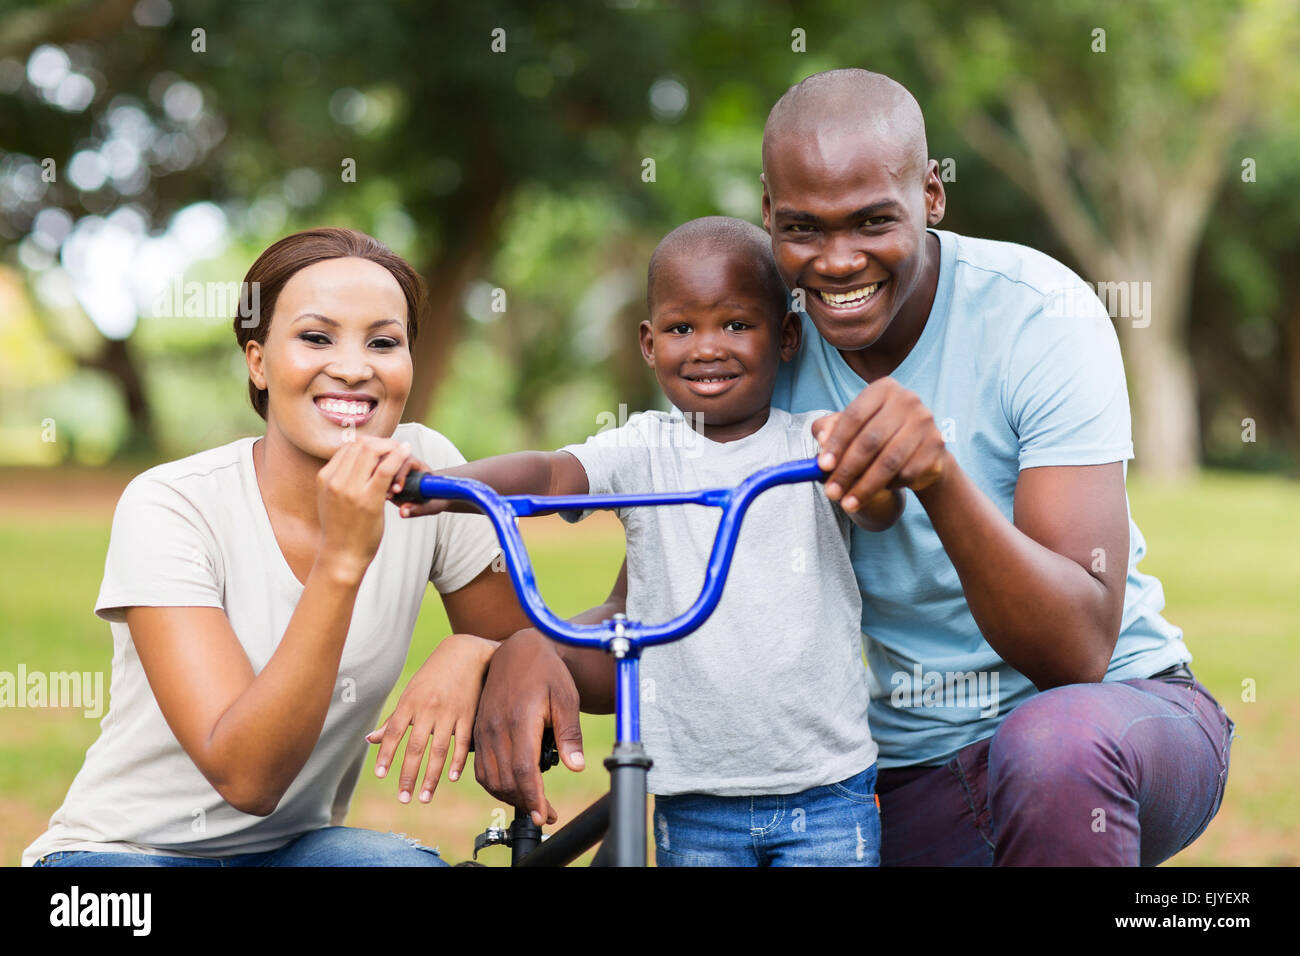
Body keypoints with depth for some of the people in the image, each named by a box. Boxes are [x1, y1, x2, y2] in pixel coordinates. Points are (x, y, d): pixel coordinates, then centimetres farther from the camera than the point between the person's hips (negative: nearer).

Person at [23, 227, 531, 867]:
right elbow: (245, 776, -27)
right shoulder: (171, 506, -19)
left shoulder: (422, 471, -8)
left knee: (409, 862, -30)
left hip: (293, 843, 3)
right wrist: (341, 560, -35)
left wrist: (469, 652, -19)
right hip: (125, 850, -3)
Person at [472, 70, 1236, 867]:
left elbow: (1077, 651, -25)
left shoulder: (1038, 316, -17)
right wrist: (530, 646, -26)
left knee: (1056, 744, -39)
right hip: (904, 781, 4)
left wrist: (942, 478, -42)